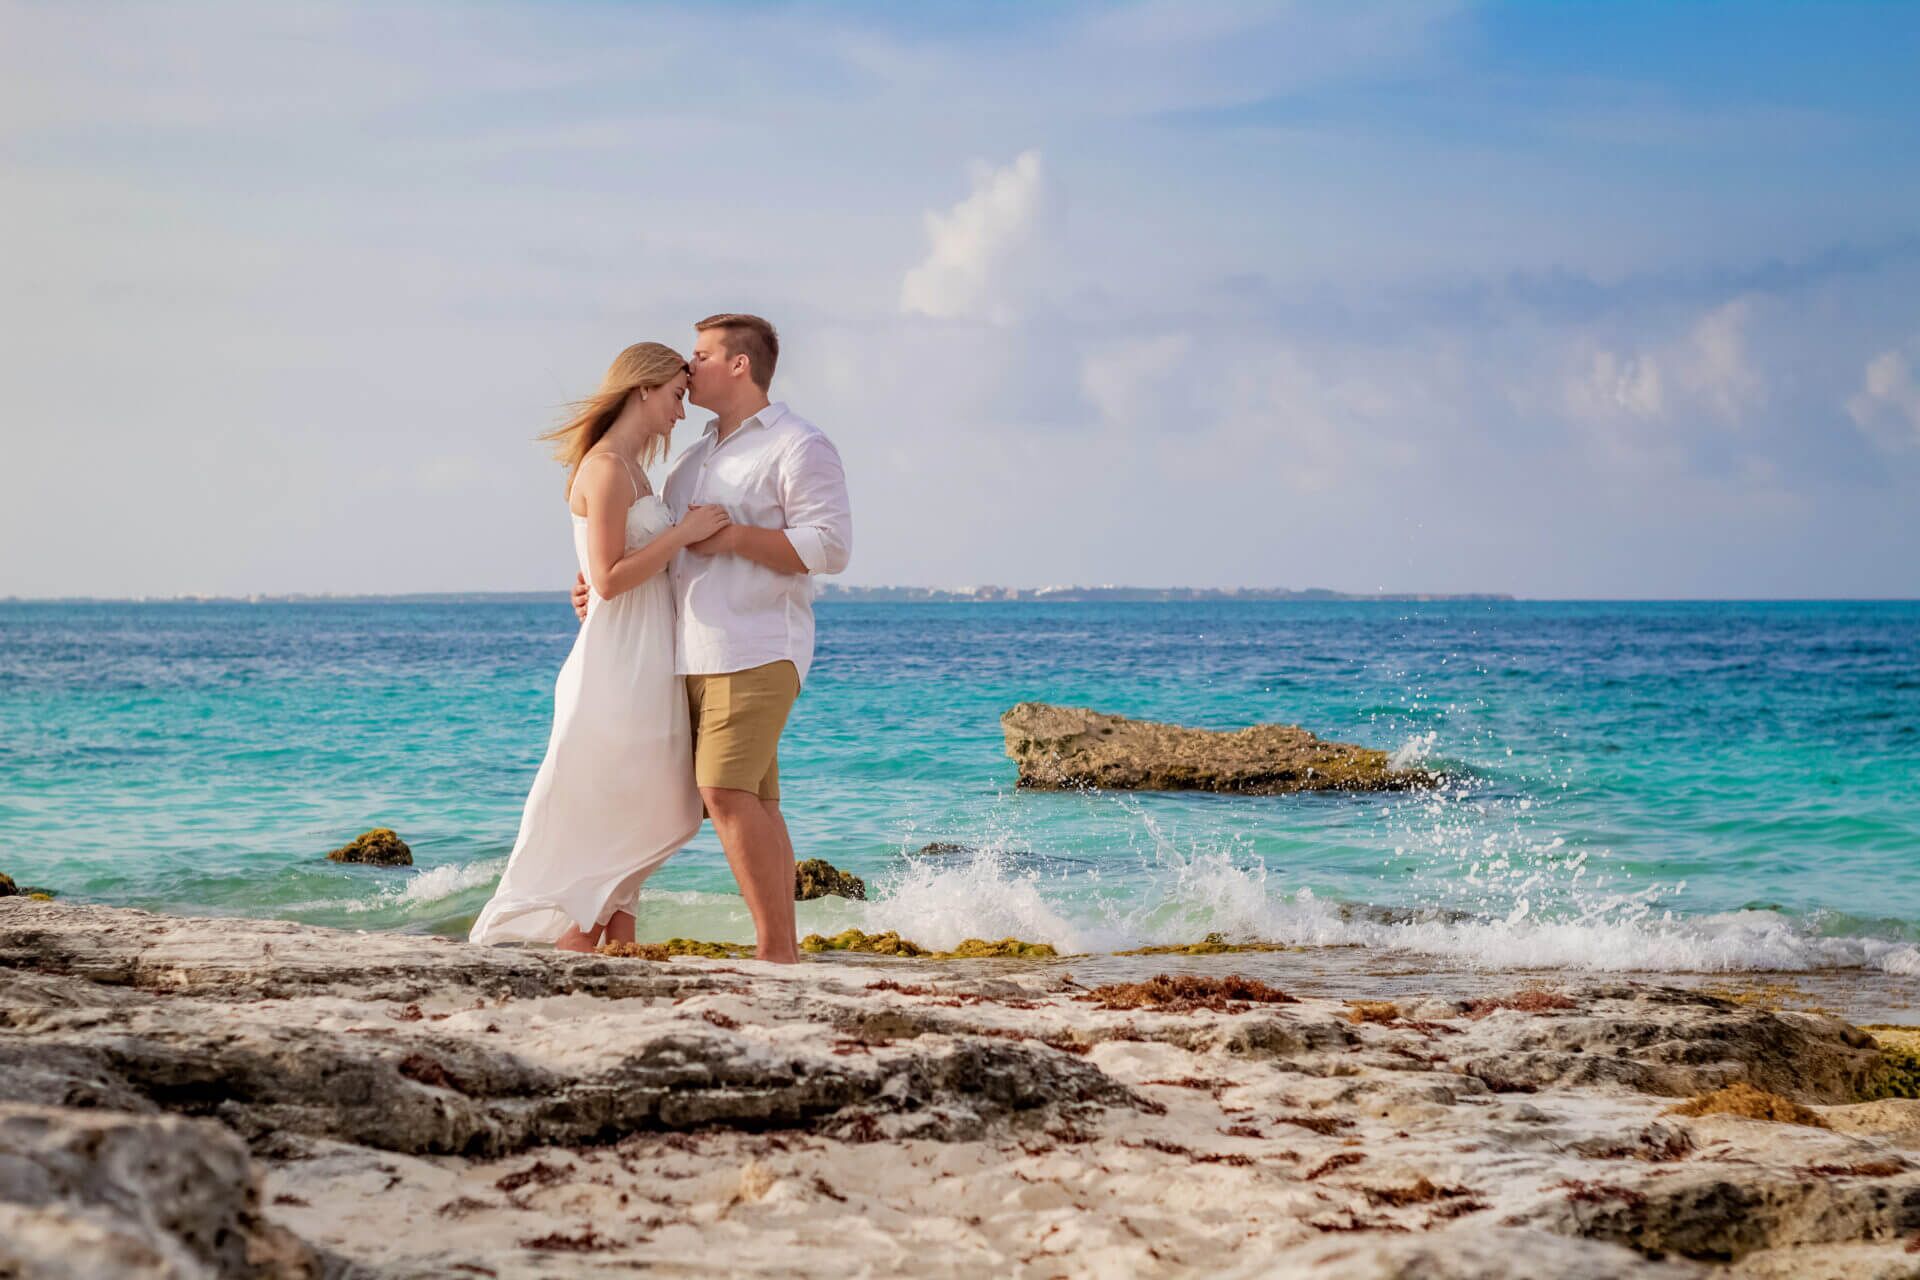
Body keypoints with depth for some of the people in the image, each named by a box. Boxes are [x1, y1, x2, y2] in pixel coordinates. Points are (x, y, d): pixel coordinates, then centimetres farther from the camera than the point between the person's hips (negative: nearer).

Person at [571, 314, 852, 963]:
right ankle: (785, 951, 7)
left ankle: (774, 951, -15)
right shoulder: (695, 457, 22)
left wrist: (732, 537, -16)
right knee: (754, 802, 6)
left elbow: (830, 544, -14)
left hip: (756, 648, -8)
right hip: (695, 654, 8)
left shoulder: (799, 446, -4)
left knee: (726, 791, -17)